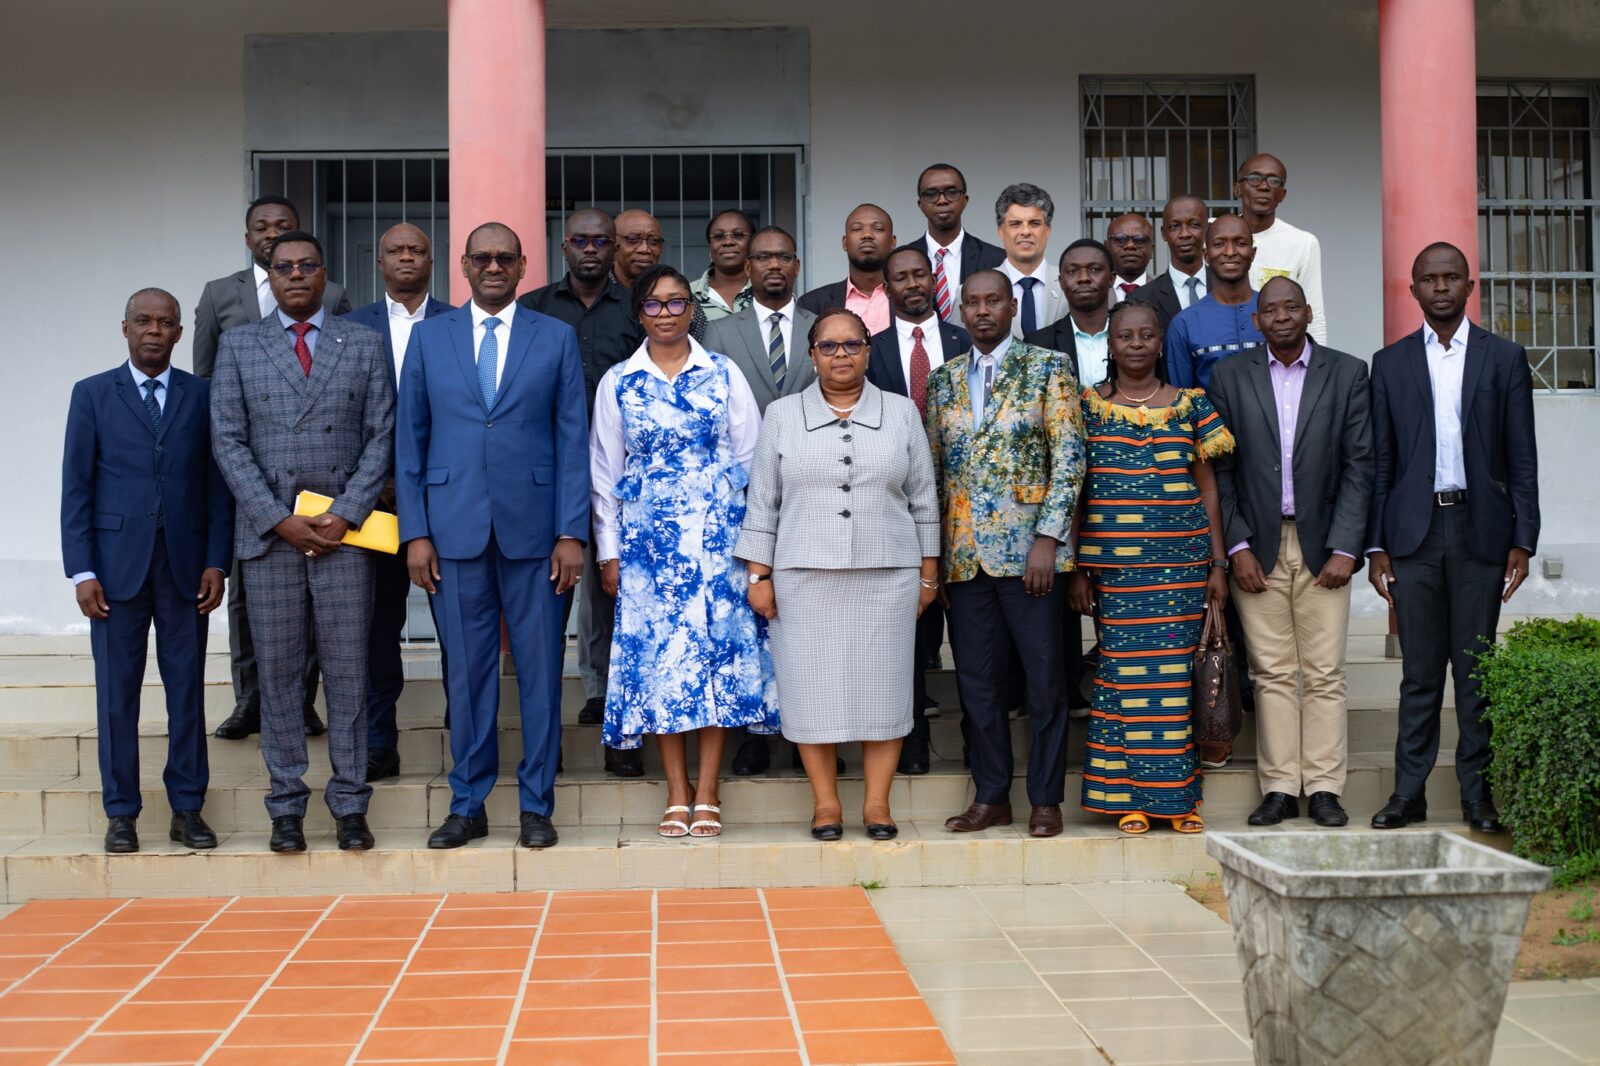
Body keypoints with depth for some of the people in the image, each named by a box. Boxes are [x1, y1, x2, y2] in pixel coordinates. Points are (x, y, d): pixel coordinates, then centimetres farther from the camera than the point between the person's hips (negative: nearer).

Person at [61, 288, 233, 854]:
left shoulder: (202, 395, 7)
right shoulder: (92, 394, 5)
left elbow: (218, 484, 6)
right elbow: (76, 488, 2)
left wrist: (217, 562, -2)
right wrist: (82, 571, -5)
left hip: (185, 565, 1)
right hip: (117, 563, -1)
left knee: (187, 688, 4)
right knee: (117, 691, 3)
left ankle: (187, 808, 13)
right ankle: (121, 813, 12)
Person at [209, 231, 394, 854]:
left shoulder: (364, 345, 8)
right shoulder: (238, 346, 9)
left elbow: (382, 437, 3)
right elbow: (228, 442, 2)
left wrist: (344, 515, -8)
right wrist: (278, 519, -8)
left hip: (345, 530, 0)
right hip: (268, 532, 1)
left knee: (347, 669, 2)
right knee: (278, 671, 4)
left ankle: (350, 805, 8)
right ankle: (286, 806, 11)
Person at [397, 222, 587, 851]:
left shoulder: (556, 338, 6)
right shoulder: (429, 338, 9)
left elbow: (572, 441, 3)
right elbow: (410, 440, 8)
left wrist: (571, 533, -5)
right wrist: (415, 532, 0)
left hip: (533, 529, -1)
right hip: (455, 529, 1)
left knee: (540, 669, 3)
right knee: (467, 670, 6)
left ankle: (536, 804, 14)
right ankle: (467, 805, 16)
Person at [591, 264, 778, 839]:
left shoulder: (723, 374, 5)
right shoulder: (618, 382, 6)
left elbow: (749, 456, 7)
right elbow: (605, 471, 8)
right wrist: (608, 549, 5)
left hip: (718, 532, 0)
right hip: (648, 536, 1)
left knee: (718, 649, -2)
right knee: (658, 653, -1)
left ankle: (707, 791, 5)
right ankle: (677, 792, 8)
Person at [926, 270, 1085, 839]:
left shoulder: (1047, 369, 1)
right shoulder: (944, 379, 14)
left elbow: (1068, 458, -5)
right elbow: (934, 467, 14)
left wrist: (1049, 538, -13)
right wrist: (934, 553, 8)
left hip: (1028, 550, -4)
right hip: (964, 553, 4)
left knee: (1044, 679, 0)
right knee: (977, 680, 7)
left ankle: (1046, 799, 10)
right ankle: (991, 796, 17)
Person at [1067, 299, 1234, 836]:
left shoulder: (1192, 405, 8)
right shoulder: (1087, 406, 5)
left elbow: (1208, 489, 10)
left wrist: (1218, 563, 5)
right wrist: (1077, 568, 0)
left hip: (1183, 563, 1)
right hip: (1112, 564, -1)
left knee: (1175, 672, 0)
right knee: (1122, 671, -1)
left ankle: (1179, 795, 9)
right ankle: (1130, 797, 8)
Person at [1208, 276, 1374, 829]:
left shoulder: (1347, 373, 4)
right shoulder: (1230, 375, 5)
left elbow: (1360, 465, 1)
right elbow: (1220, 468, 3)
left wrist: (1344, 549, -7)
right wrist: (1237, 546, -5)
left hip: (1322, 545, 0)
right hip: (1257, 546, 0)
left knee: (1324, 674, 0)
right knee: (1272, 673, 2)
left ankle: (1324, 789, 7)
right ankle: (1279, 789, 7)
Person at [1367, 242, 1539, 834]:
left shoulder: (1505, 357, 7)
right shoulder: (1390, 363, 9)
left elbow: (1522, 458, 4)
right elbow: (1379, 462, 7)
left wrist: (1522, 541, -3)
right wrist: (1375, 546, 1)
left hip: (1480, 530, -1)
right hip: (1415, 532, 1)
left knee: (1476, 668, 3)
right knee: (1419, 670, 3)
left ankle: (1477, 793, 12)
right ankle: (1409, 791, 9)